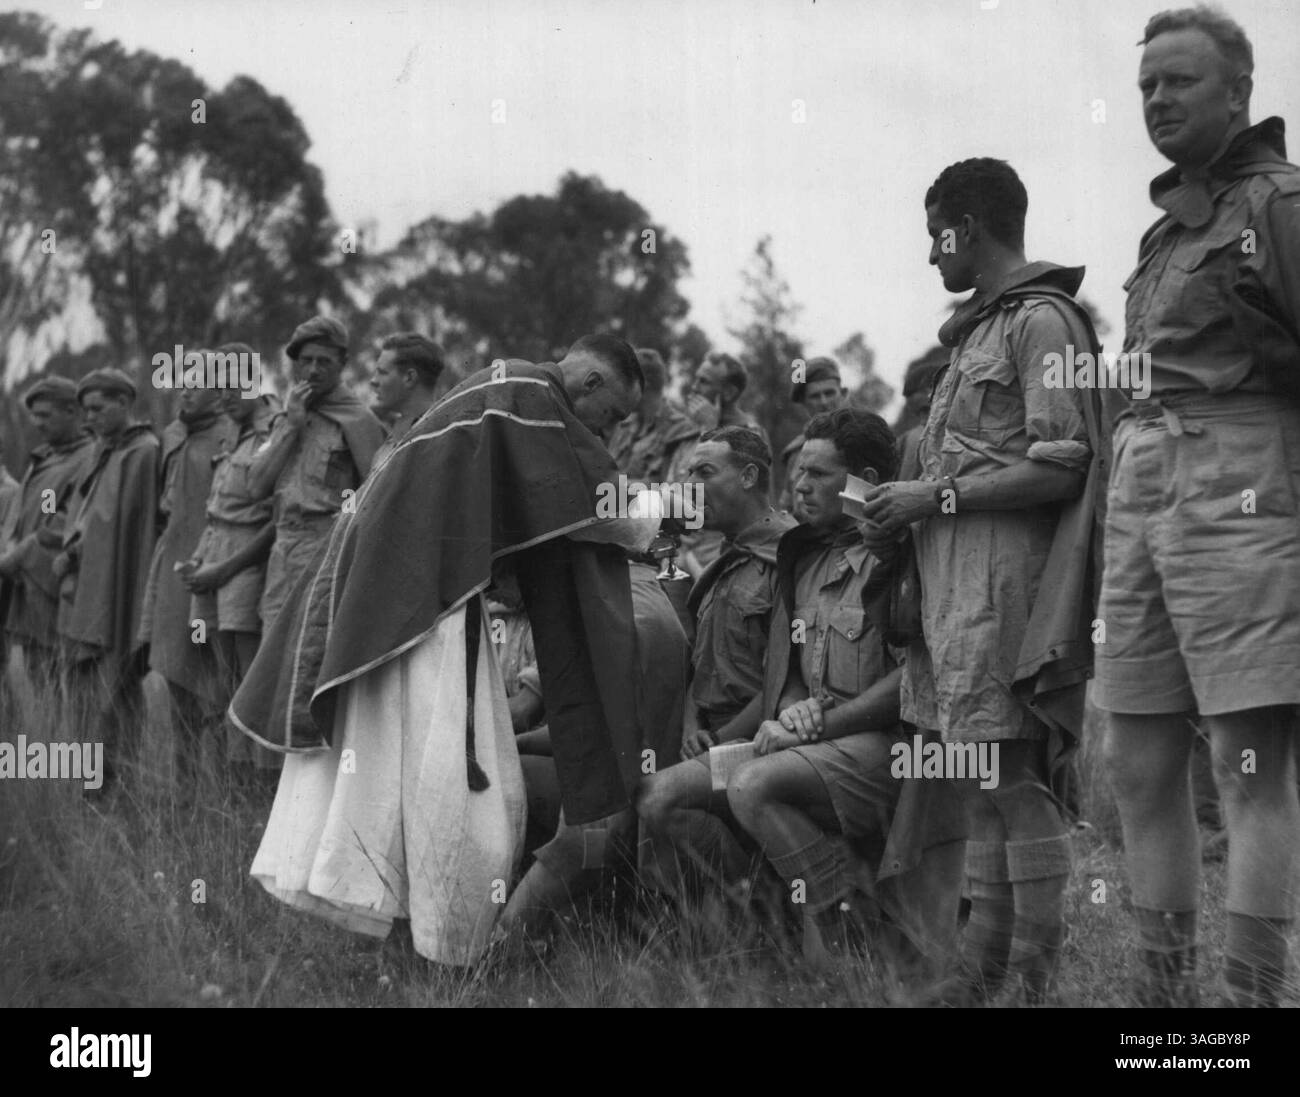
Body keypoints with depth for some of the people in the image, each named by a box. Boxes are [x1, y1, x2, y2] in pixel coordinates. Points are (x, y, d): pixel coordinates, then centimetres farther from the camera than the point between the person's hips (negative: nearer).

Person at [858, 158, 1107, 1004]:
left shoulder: (1042, 320, -7)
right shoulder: (982, 330, 20)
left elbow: (1059, 467, -15)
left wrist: (937, 497, -12)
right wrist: (909, 511, 10)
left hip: (1003, 573, -9)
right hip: (959, 580, 9)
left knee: (1011, 777, -11)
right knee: (985, 784, 9)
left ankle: (1045, 975, -8)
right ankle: (986, 972, 12)